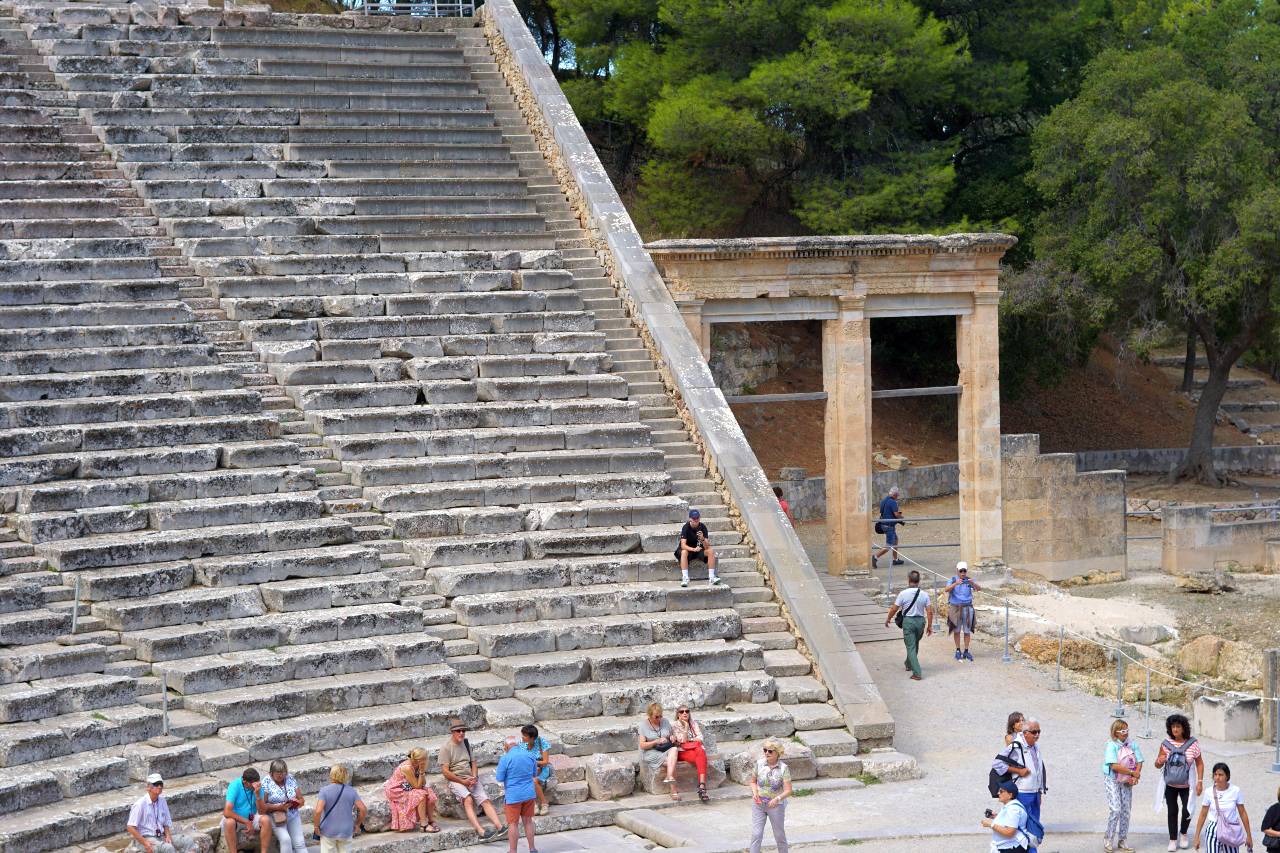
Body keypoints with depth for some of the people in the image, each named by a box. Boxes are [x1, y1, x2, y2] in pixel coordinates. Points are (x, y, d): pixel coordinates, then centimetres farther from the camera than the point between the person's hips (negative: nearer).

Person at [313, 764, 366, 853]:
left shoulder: (324, 791, -11)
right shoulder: (351, 791, -2)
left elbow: (318, 811, -21)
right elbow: (363, 810, -6)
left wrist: (316, 826, -7)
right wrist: (357, 824, 8)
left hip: (328, 832, -2)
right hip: (346, 832, 2)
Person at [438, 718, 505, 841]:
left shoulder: (466, 743, 16)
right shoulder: (446, 747, -4)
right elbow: (445, 771, -9)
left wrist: (474, 778, 0)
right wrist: (463, 782, -12)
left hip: (470, 778, 6)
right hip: (455, 780, -6)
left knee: (485, 800, -15)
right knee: (468, 799, -31)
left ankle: (499, 826, -28)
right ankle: (481, 831, -43)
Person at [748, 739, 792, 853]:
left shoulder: (783, 768, -13)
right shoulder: (759, 764, -6)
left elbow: (788, 790, -15)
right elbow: (753, 781, 8)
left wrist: (778, 798, -33)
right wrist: (755, 792, -12)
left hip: (776, 805, -2)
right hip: (758, 804, 2)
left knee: (779, 835, 13)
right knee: (756, 834, -4)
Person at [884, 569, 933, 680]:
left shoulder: (903, 594, -13)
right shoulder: (924, 594, -4)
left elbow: (894, 609, -7)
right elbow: (930, 611, -3)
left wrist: (888, 619, 11)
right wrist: (929, 626, 7)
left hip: (908, 621, -4)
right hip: (920, 621, 4)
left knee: (911, 647, 0)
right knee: (915, 645, 24)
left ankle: (916, 673, -8)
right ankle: (909, 664, 45)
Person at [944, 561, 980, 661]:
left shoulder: (969, 580, 0)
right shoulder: (953, 580, -4)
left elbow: (979, 589, -13)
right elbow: (946, 589, -21)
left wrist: (973, 584, -35)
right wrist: (955, 584, -38)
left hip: (967, 608, 1)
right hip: (955, 607, -1)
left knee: (967, 630, 3)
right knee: (957, 630, 7)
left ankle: (966, 651, 10)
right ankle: (958, 651, 16)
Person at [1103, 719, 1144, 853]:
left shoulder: (1133, 745, 2)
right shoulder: (1111, 745, -14)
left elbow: (1139, 762, 0)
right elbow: (1114, 766, -22)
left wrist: (1135, 776, -16)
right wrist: (1132, 772, -17)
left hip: (1127, 782, 5)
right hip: (1112, 780, -5)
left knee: (1126, 811, 6)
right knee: (1115, 809, -13)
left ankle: (1122, 841, 15)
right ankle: (1108, 839, 0)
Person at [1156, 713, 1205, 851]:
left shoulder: (1192, 743, -9)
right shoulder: (1166, 744, -5)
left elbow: (1199, 763, 0)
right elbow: (1157, 764, 3)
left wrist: (1200, 781, -6)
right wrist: (1160, 761, -21)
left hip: (1186, 785, -1)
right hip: (1170, 785, 1)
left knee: (1187, 811, -5)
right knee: (1172, 812, 7)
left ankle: (1183, 834, 22)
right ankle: (1173, 839, 19)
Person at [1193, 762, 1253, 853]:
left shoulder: (1235, 791, -8)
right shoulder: (1209, 792, -7)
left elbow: (1243, 813, 1)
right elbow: (1203, 815, 1)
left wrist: (1248, 835, 4)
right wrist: (1197, 837, 2)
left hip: (1231, 832, 1)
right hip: (1213, 831, -1)